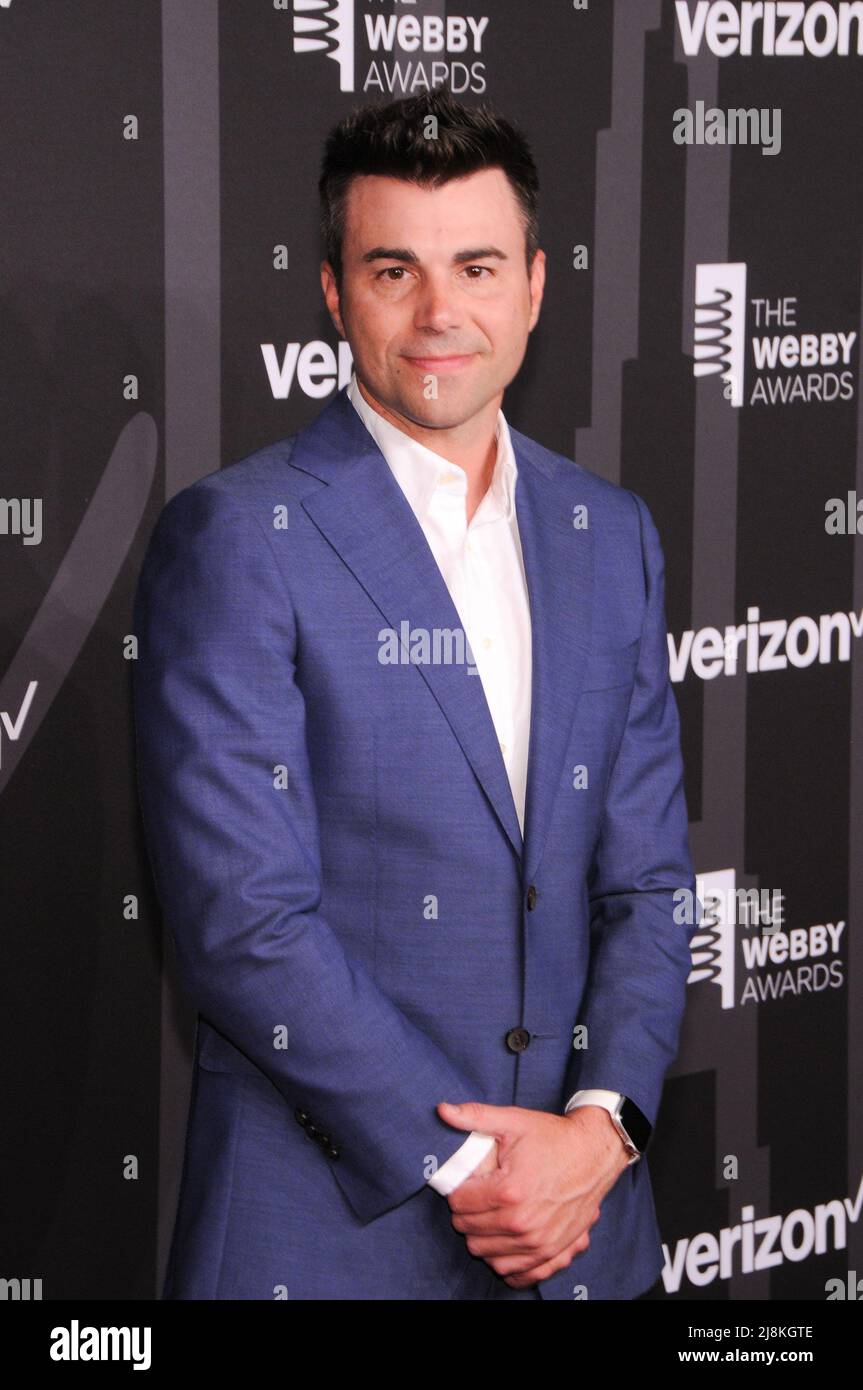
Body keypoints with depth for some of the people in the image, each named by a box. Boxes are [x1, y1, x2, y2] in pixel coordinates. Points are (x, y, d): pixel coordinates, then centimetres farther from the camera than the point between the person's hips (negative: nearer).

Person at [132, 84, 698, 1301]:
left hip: (583, 1204, 5)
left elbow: (648, 875, 8)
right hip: (328, 1225, -5)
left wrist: (603, 1122, -8)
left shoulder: (614, 537, 9)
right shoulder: (234, 538, -9)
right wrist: (458, 1162, -14)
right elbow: (242, 921, -14)